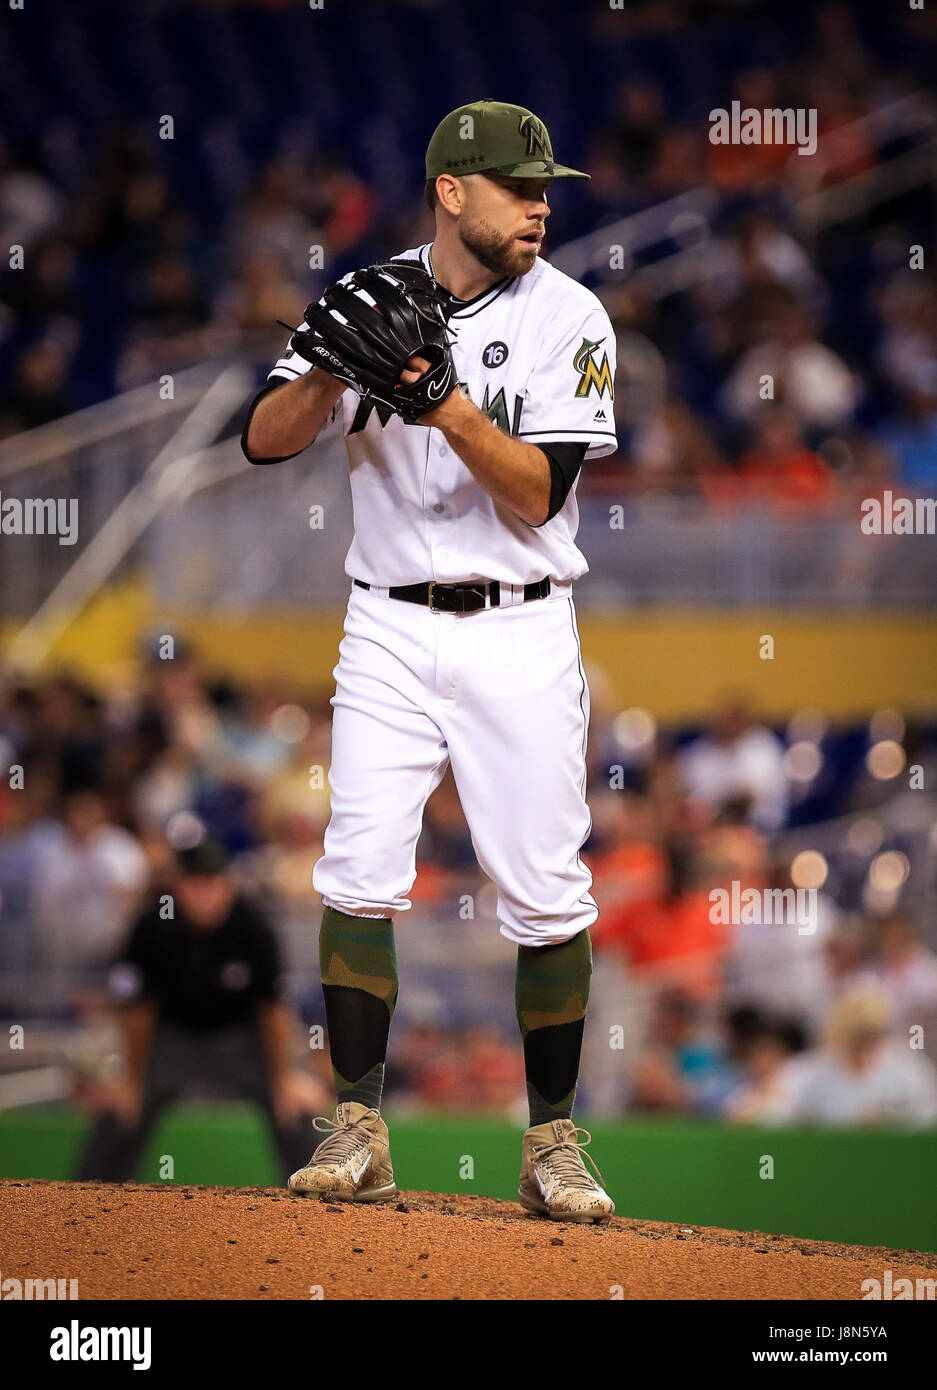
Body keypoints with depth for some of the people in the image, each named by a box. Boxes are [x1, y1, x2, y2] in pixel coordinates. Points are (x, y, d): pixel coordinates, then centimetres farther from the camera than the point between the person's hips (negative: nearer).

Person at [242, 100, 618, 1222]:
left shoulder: (568, 320, -3)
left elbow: (536, 496, -11)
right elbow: (265, 440, -3)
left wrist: (452, 409, -25)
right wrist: (333, 371, -21)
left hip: (520, 635, -1)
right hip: (390, 631, 1)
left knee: (547, 895, -3)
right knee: (359, 873, -8)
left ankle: (552, 1142, 7)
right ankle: (358, 1131, -3)